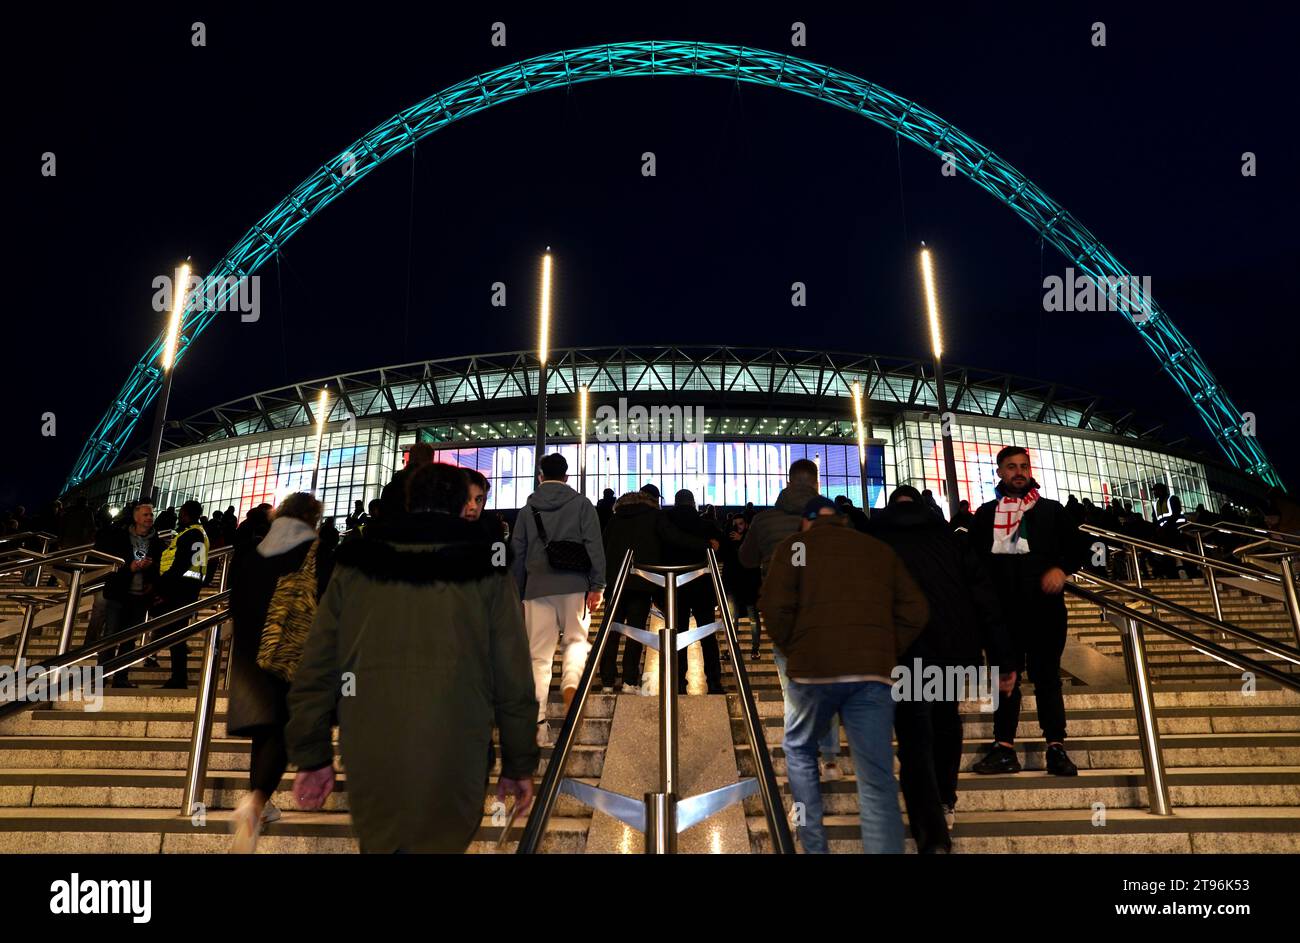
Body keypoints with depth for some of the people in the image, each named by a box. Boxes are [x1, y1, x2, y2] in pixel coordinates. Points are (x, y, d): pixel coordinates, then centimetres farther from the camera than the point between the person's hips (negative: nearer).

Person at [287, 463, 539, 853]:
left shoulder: (356, 564, 5)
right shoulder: (485, 571, -1)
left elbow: (317, 670, 4)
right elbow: (513, 682, -2)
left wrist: (312, 757, 12)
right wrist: (520, 764, 8)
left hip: (370, 765, 2)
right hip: (455, 767, -2)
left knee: (378, 843, 20)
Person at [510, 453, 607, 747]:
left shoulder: (528, 508, 13)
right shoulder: (581, 504, 5)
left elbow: (517, 553, 14)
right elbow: (594, 546, -3)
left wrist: (517, 592, 20)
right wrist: (597, 585, -2)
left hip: (537, 588, 2)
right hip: (575, 585, -1)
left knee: (539, 655, 5)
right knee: (576, 640, 15)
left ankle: (538, 725, 3)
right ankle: (571, 684, -15)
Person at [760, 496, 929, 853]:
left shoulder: (795, 545, 9)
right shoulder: (881, 550, 19)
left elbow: (775, 607, -5)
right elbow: (915, 612, 11)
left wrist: (792, 652, 10)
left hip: (814, 667, -2)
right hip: (874, 671, 2)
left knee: (799, 751, 22)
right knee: (877, 780, 3)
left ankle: (815, 847, 17)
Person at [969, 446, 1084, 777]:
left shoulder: (1051, 510, 9)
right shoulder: (986, 513, 11)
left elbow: (1076, 546, 9)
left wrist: (1062, 568, -10)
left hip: (1044, 607, -1)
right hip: (1002, 610, 1)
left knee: (1047, 676, 2)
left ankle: (1056, 747, 8)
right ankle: (1004, 747, 9)